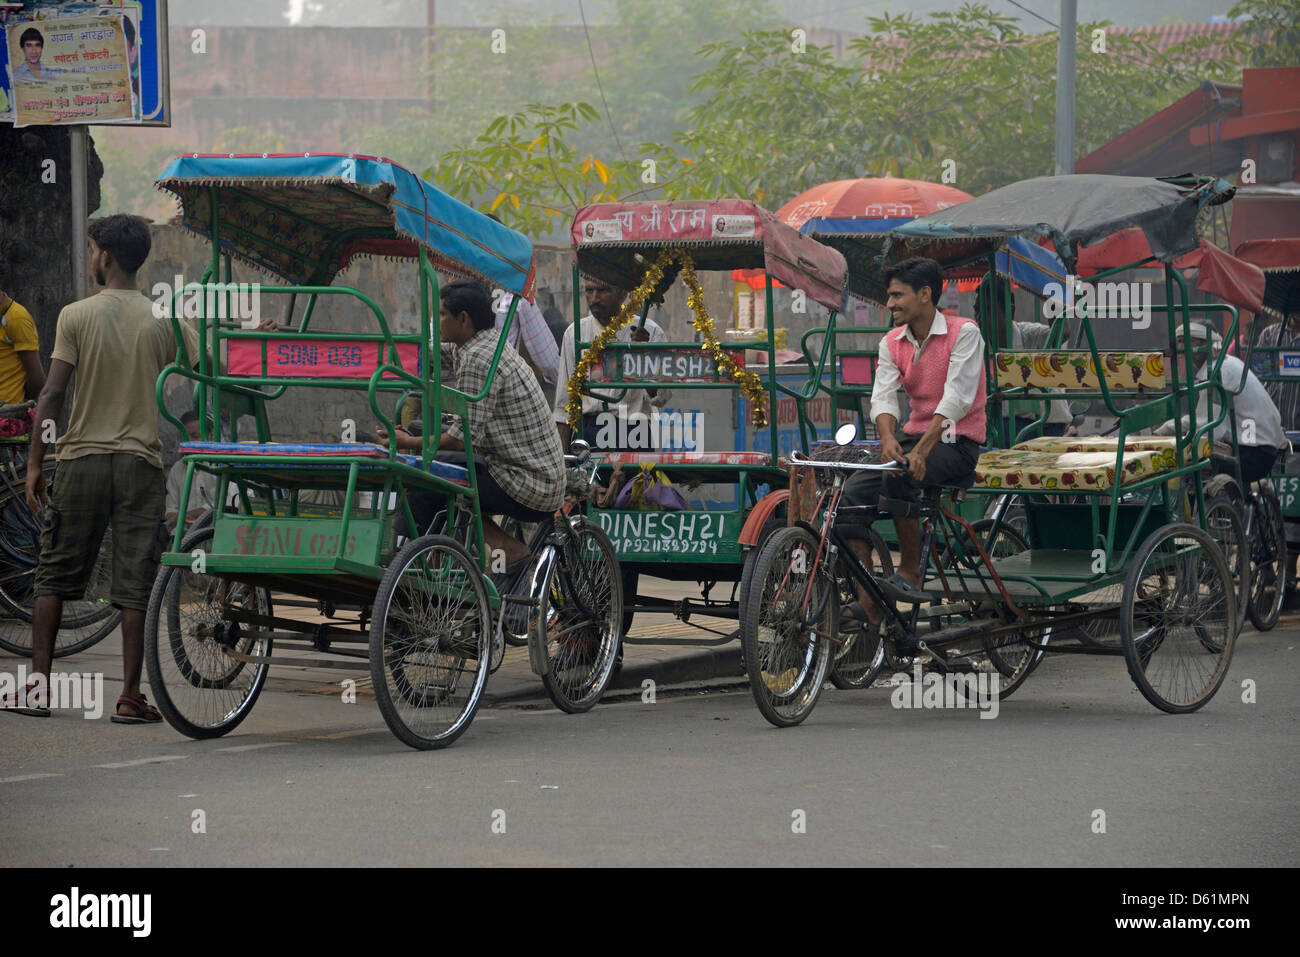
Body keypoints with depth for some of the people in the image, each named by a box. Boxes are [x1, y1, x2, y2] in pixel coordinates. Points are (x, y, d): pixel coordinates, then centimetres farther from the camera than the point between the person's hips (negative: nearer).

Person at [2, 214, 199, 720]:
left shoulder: (76, 316, -3)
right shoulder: (165, 321, 1)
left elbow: (51, 394, -6)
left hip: (82, 457, -1)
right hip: (141, 461, 1)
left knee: (54, 576, 10)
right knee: (135, 583, 1)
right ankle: (130, 695, -2)